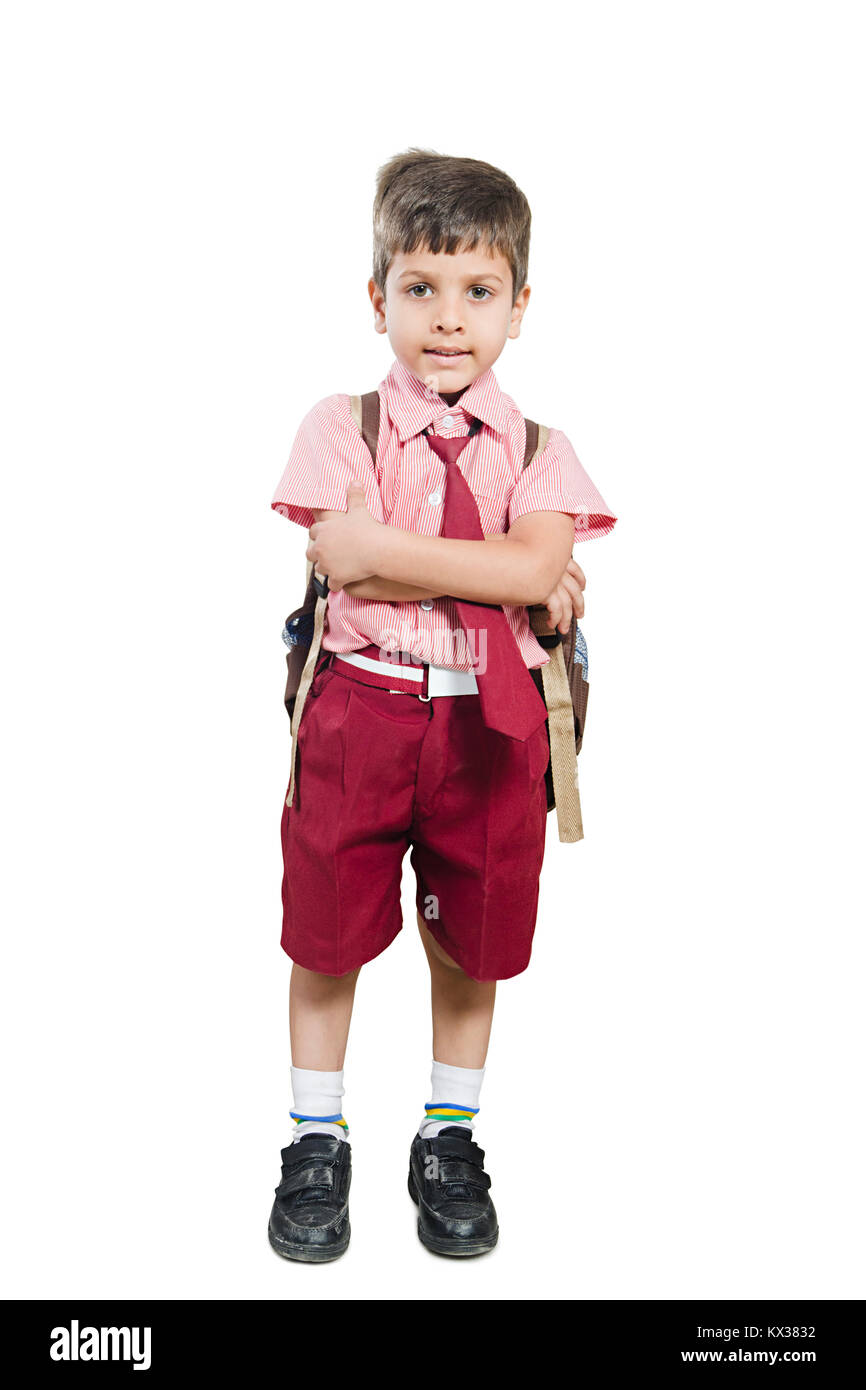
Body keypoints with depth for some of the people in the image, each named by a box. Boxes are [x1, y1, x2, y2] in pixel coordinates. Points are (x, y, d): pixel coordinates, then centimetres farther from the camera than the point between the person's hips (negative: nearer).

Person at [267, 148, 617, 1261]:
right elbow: (344, 557, -15)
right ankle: (317, 1142, 32)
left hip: (487, 723, 1)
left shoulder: (537, 447, 4)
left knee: (470, 943, 13)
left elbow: (536, 566, -15)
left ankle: (449, 1140, 35)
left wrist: (384, 551, -17)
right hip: (359, 710, -1)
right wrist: (500, 576, -14)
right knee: (326, 936, 10)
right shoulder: (341, 425, 0)